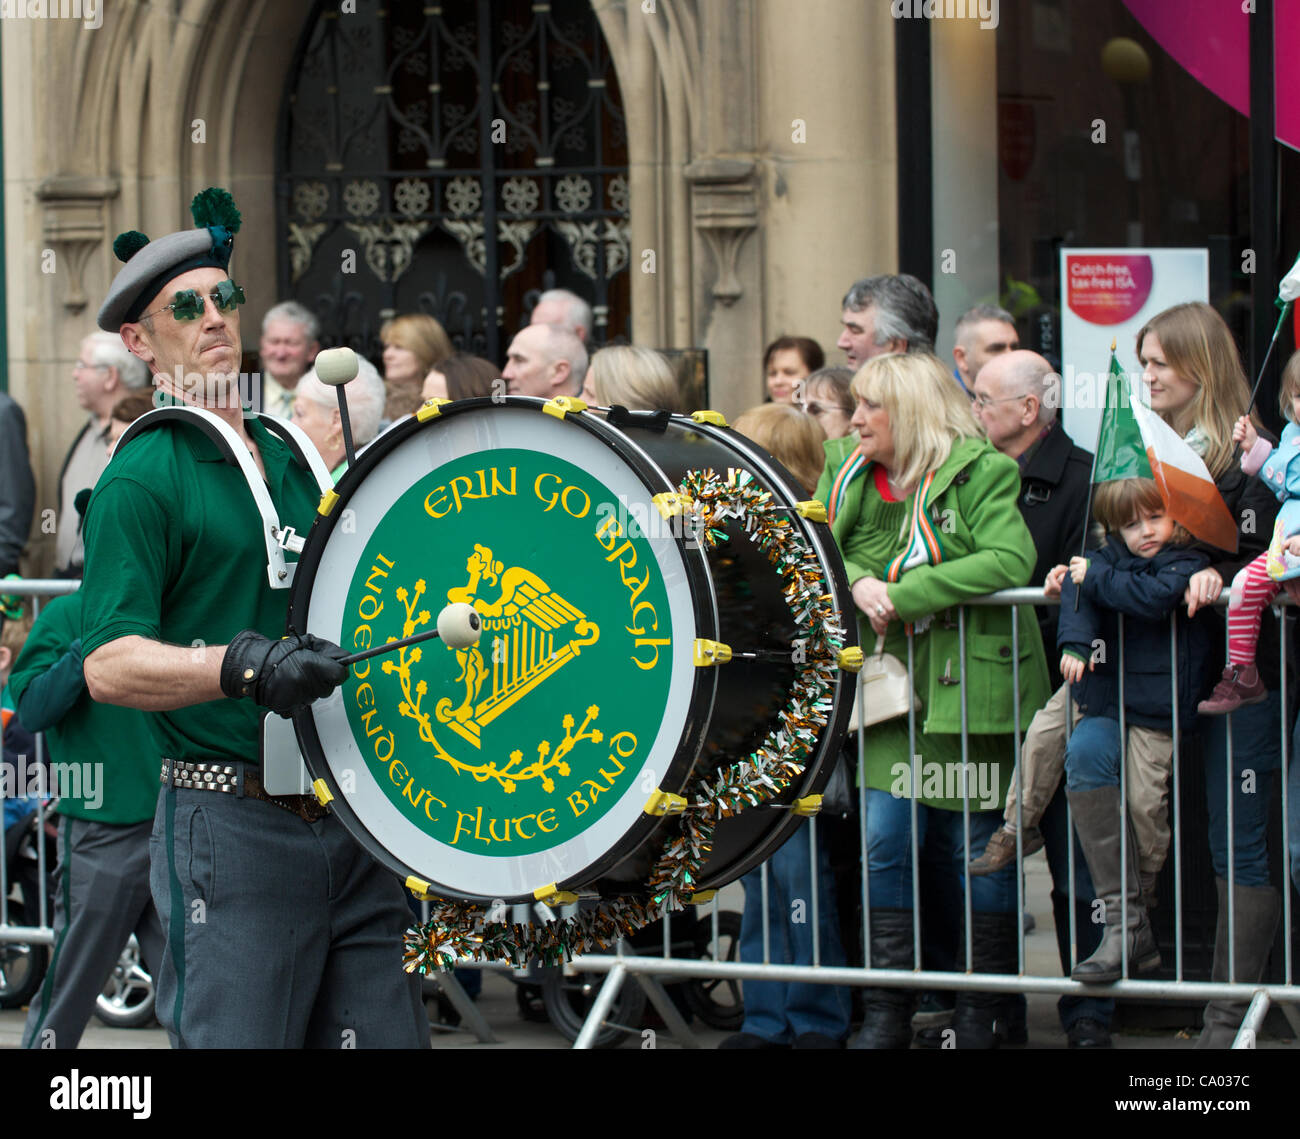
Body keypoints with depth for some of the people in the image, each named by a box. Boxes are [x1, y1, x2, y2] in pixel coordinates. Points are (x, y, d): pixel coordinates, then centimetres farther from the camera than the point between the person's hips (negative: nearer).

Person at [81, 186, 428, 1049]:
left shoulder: (291, 459, 17)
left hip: (350, 815, 7)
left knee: (388, 1034, 5)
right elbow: (107, 666, -16)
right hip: (232, 830, -7)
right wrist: (246, 667, -28)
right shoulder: (143, 478, -6)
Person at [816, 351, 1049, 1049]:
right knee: (884, 841, -5)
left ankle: (981, 1012, 15)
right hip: (890, 689, 4)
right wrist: (855, 583, -11)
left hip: (970, 687, -4)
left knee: (976, 847, 3)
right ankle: (886, 1014, 1)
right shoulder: (847, 471, 9)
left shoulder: (980, 473, -9)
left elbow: (1009, 559, -21)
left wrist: (902, 592, -21)